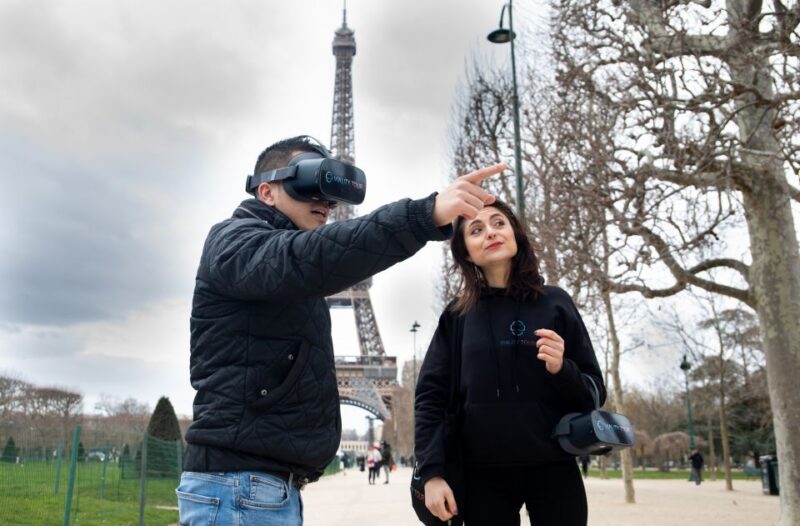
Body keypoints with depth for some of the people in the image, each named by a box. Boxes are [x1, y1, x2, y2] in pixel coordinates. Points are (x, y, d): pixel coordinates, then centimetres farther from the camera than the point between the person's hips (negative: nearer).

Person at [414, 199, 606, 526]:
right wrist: (432, 472, -8)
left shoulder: (555, 303, 3)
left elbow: (594, 393, 3)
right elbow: (430, 396, 1)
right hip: (482, 475, 0)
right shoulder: (457, 315, 3)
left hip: (553, 469, 0)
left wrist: (561, 370, -17)